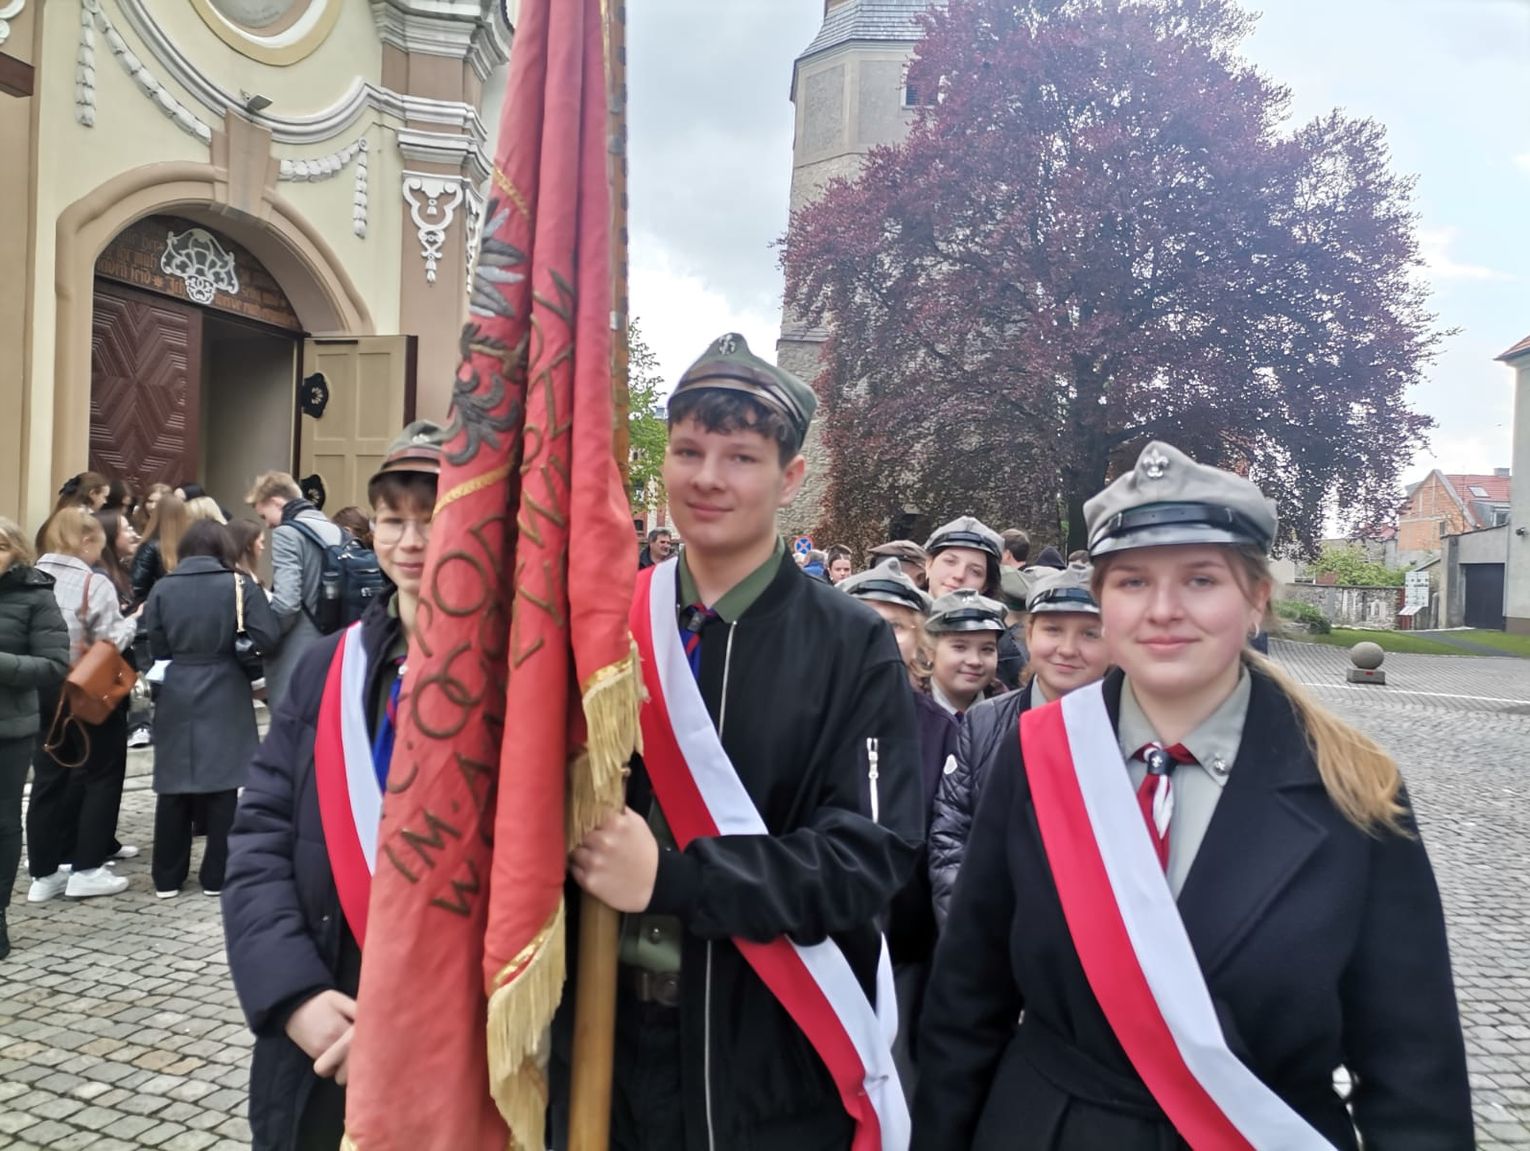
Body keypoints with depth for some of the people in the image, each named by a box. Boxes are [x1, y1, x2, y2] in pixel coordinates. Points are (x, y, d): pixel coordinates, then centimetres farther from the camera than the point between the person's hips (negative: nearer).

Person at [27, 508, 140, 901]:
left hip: (41, 689, 5)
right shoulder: (96, 584, -13)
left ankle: (44, 873, 15)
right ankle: (86, 869, 7)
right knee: (102, 774, 7)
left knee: (48, 778, 11)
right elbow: (109, 643, -14)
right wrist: (133, 620, 3)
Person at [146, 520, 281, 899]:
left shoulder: (162, 589, -1)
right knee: (222, 785, 6)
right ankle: (217, 875, 11)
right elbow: (268, 637, -15)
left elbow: (155, 647, -2)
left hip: (175, 698, 2)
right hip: (224, 698, -2)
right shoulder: (240, 585, -7)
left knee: (173, 786, 11)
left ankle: (167, 877, 18)